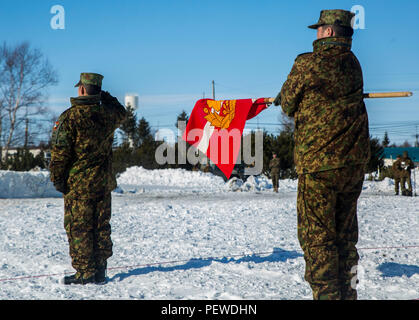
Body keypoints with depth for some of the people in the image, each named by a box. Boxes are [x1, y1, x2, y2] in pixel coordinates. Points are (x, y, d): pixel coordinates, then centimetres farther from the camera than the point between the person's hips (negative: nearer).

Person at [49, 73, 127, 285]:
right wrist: (106, 97, 32)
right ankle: (100, 271, 15)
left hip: (78, 183, -5)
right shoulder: (107, 114, 2)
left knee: (78, 228, 1)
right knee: (101, 227, 11)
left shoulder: (70, 117, -13)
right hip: (104, 183, 5)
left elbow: (60, 152, -11)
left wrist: (57, 179, -1)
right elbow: (121, 113, 29)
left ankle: (85, 273, 2)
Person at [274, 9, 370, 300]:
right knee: (345, 236, 15)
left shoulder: (307, 64, -11)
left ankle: (327, 295, 0)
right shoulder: (353, 64, 7)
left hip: (319, 164, -6)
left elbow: (288, 105, 0)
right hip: (355, 163, 6)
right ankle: (347, 293, 21)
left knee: (317, 237, 1)